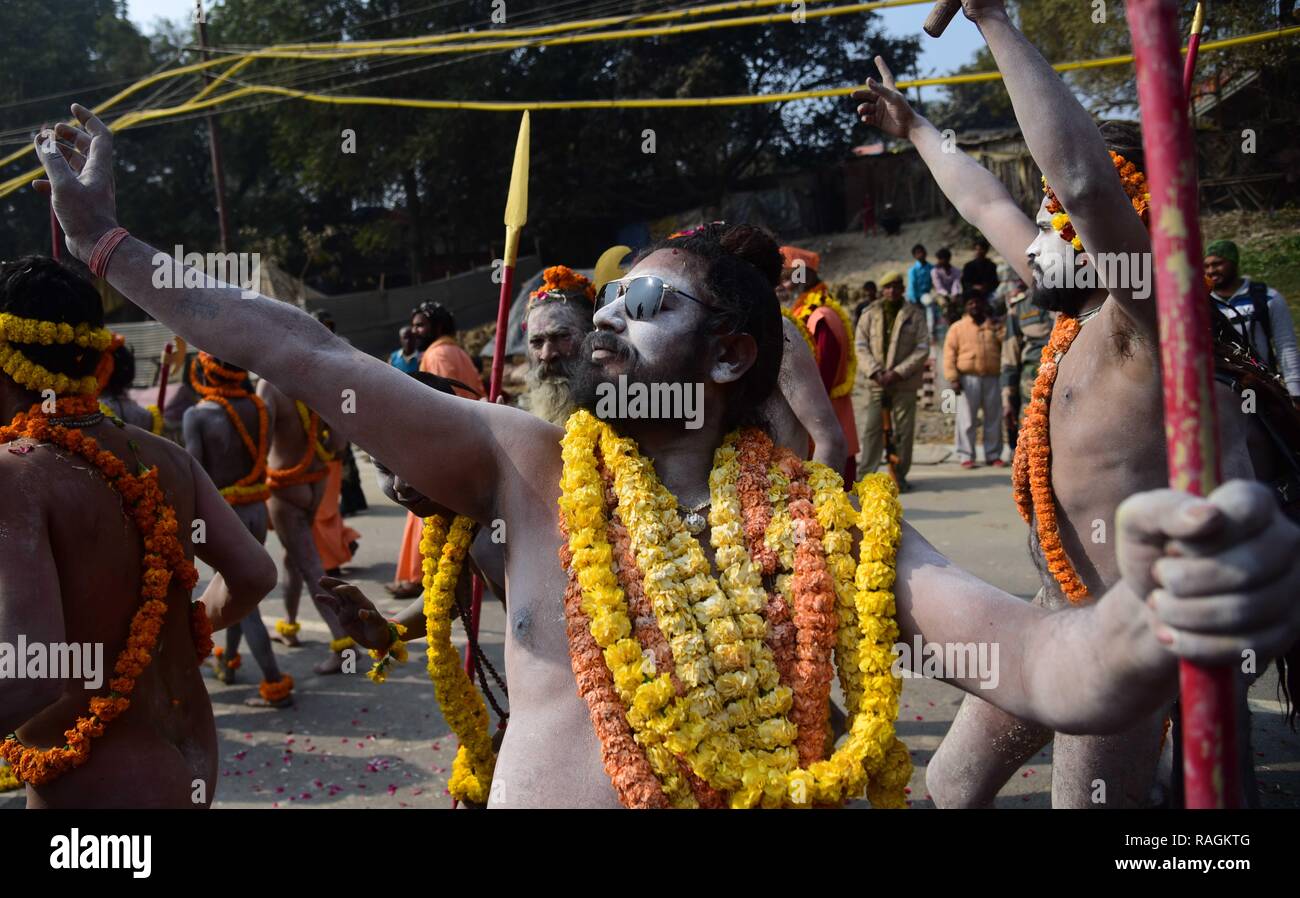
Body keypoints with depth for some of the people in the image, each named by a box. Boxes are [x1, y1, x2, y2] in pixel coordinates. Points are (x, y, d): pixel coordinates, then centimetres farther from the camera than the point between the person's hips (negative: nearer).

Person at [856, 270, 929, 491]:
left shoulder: (915, 315, 3)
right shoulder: (870, 314, 6)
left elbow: (922, 349, -2)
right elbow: (861, 346, 2)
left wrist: (897, 372, -12)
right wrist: (875, 372, -12)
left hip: (905, 383, 0)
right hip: (877, 382, 0)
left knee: (904, 430, 3)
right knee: (872, 429, -3)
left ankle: (900, 475, 12)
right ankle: (866, 474, 3)